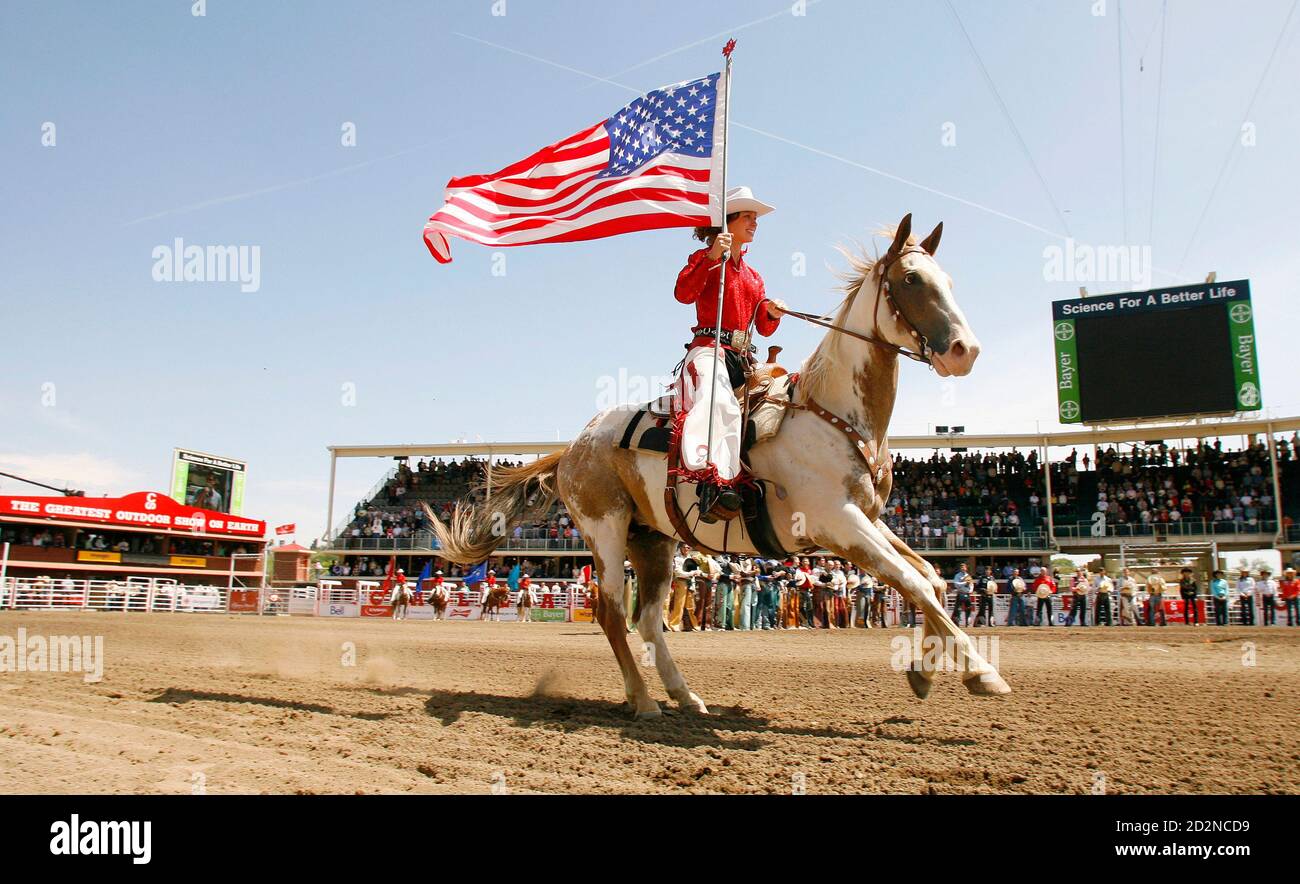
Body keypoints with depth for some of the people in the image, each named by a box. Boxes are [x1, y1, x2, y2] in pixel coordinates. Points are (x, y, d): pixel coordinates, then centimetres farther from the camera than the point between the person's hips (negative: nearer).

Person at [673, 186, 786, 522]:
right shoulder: (705, 258, 8)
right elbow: (683, 293, -13)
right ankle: (713, 482, -51)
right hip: (709, 348, -8)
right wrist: (713, 257, -21)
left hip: (743, 357, 8)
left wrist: (772, 312, 2)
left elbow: (763, 327, 24)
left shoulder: (753, 276, 29)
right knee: (720, 403, -36)